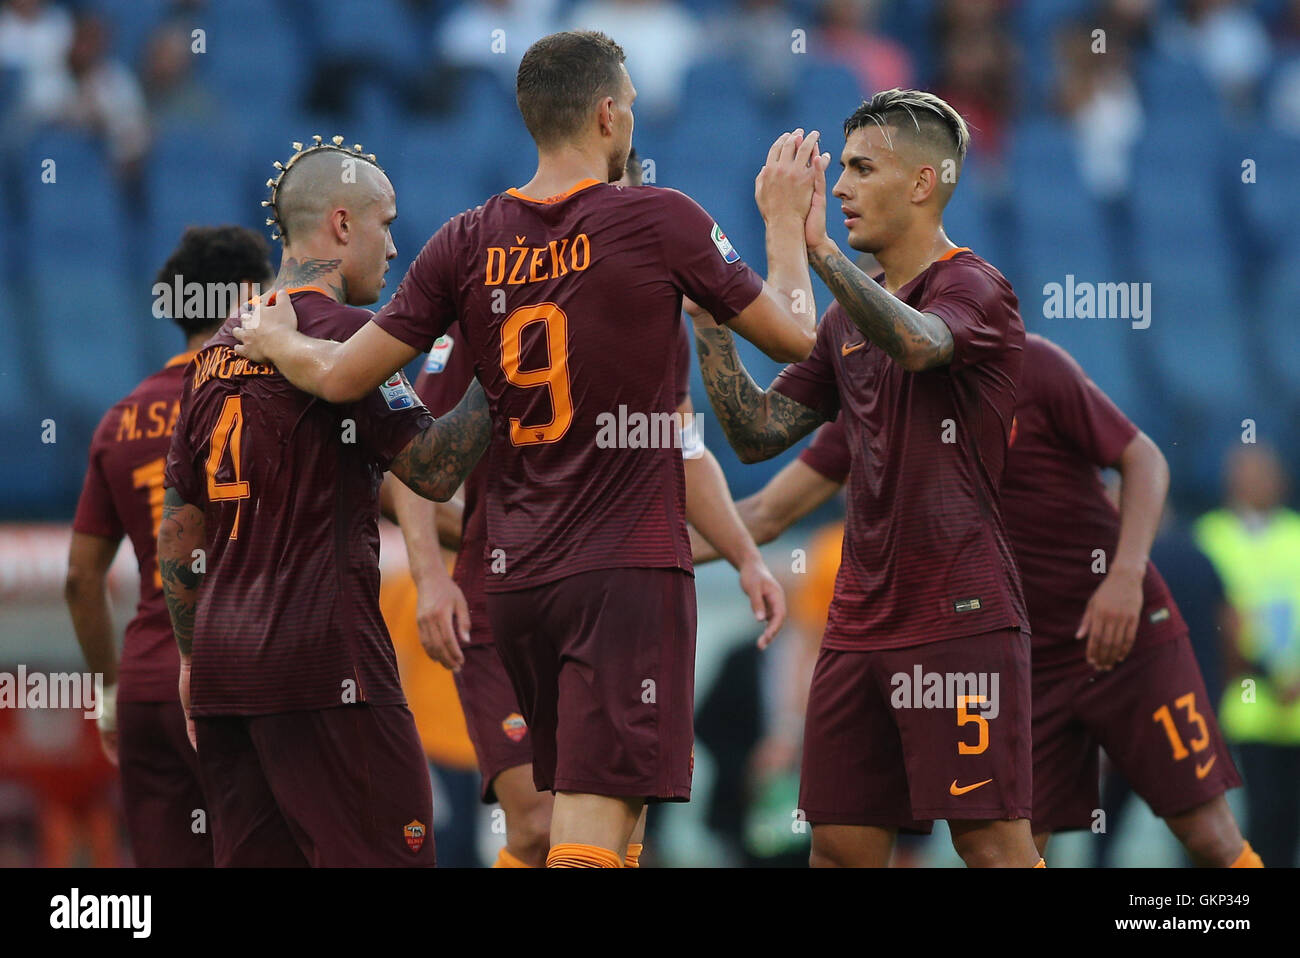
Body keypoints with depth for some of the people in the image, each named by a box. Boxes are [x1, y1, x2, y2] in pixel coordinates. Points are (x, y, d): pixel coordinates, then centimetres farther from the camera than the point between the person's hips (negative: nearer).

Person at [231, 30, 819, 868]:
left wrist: (274, 341, 30)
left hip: (516, 577, 5)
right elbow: (796, 336, 5)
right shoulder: (661, 220, -6)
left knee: (592, 823, 17)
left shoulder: (467, 244, 5)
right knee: (589, 837, -11)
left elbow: (341, 376, 8)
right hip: (630, 567, -5)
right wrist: (786, 221, 22)